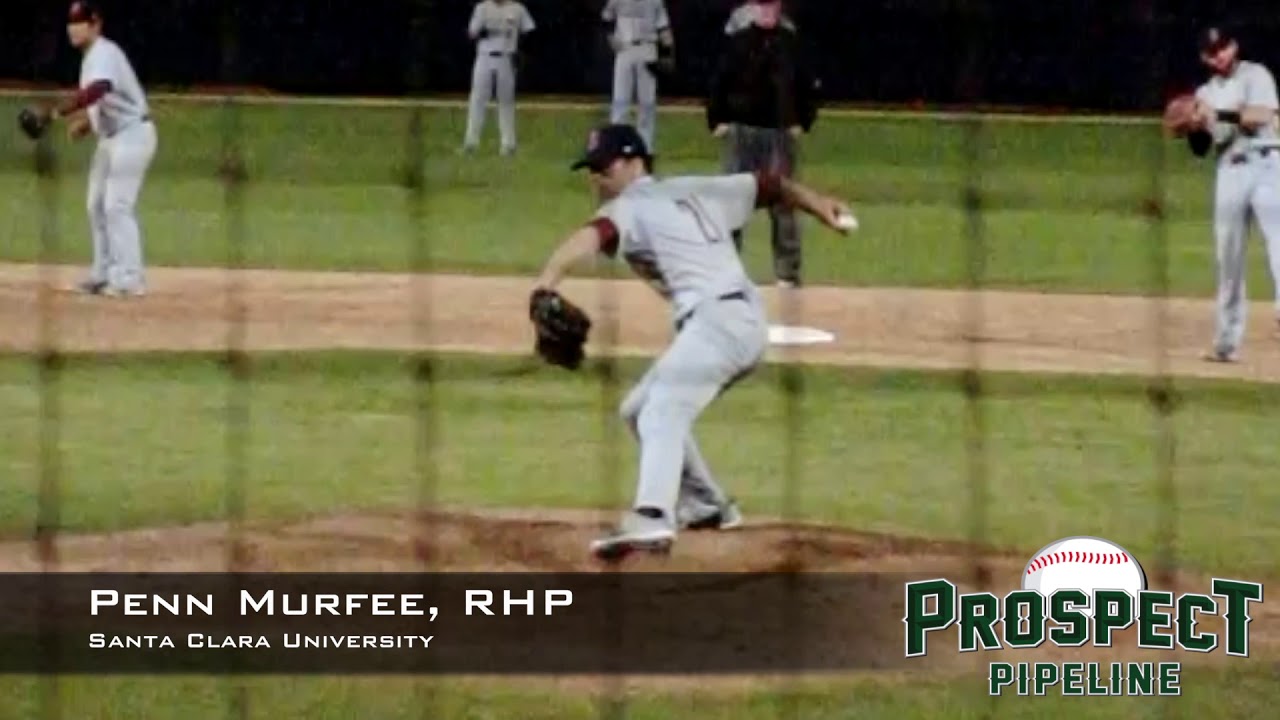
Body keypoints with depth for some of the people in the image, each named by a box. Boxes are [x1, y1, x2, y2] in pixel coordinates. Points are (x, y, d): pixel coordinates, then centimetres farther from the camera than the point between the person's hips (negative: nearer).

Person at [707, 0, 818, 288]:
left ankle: (787, 272, 6)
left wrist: (803, 123, 3)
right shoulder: (737, 42, 2)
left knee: (782, 202, 2)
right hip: (741, 131, 0)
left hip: (780, 132, 0)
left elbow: (807, 86, 8)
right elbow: (719, 82, 5)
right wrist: (717, 121, 0)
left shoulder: (790, 43, 3)